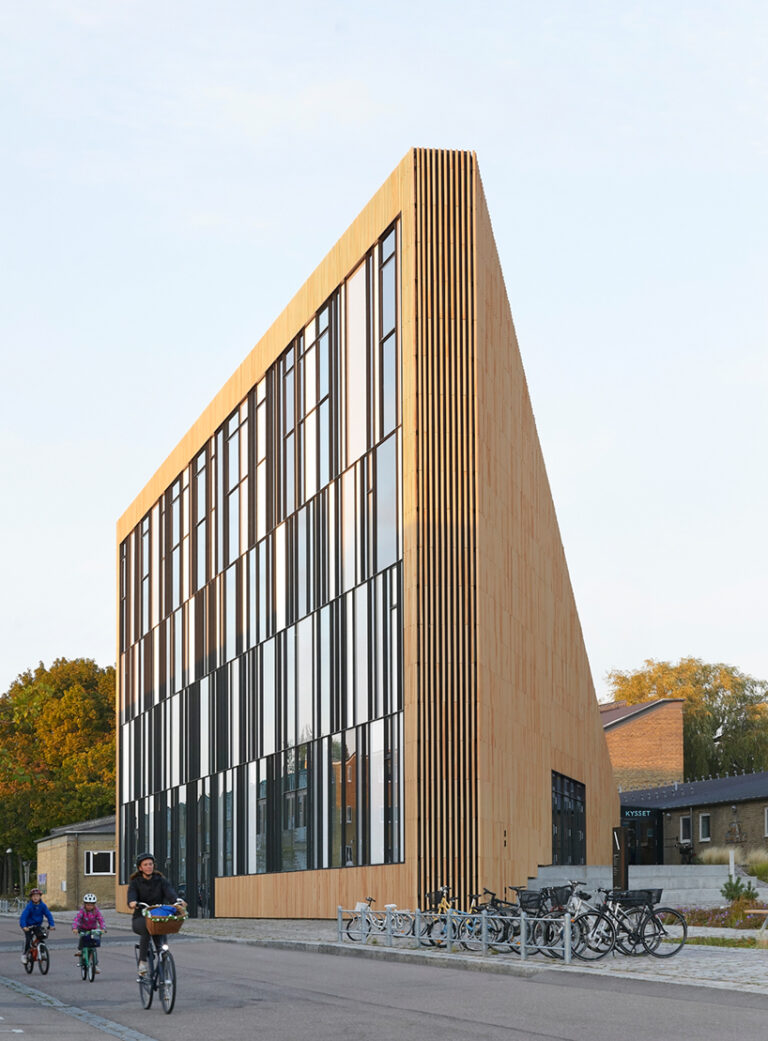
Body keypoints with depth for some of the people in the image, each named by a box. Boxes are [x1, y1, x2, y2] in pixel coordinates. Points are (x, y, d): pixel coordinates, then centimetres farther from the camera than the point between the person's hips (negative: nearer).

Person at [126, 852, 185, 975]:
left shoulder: (160, 880, 8)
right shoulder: (135, 882, 5)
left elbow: (169, 891, -11)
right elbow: (132, 894, -14)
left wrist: (177, 900, -33)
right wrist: (132, 902, -39)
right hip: (140, 918, -1)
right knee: (146, 928, -35)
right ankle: (142, 962, -28)